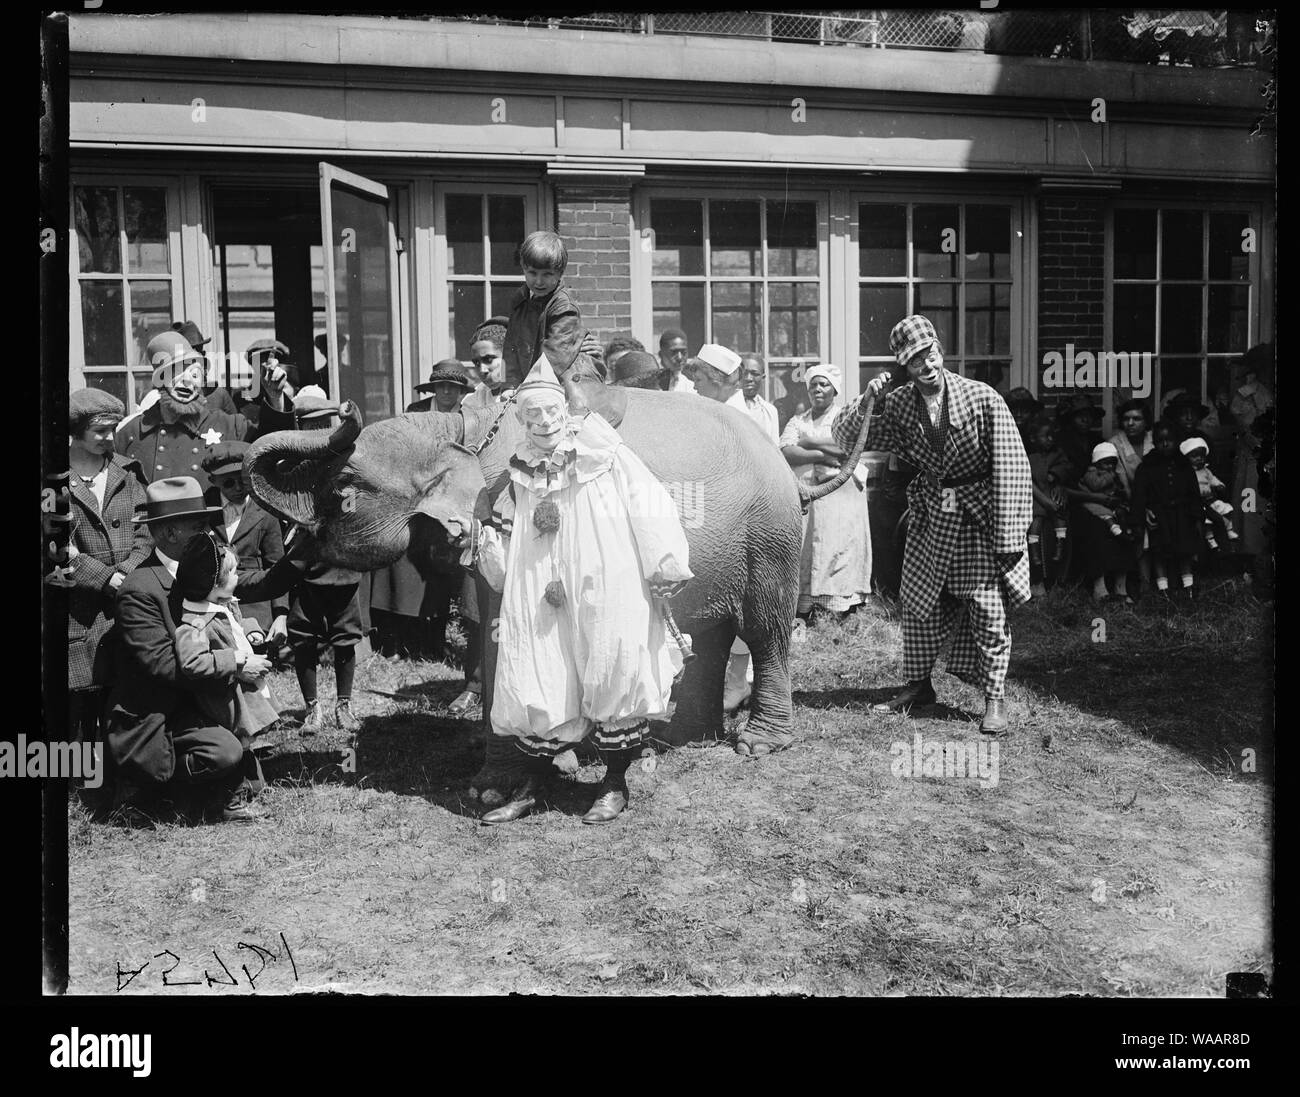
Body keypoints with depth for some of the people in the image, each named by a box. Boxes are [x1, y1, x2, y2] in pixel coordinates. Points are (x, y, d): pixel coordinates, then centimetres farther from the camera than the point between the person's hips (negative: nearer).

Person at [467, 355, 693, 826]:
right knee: (534, 684, 3)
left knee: (613, 680, 1)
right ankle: (528, 788, 19)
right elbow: (506, 550, 19)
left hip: (609, 597, -4)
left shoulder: (605, 456, -4)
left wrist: (666, 570, -12)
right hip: (542, 602, 4)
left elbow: (651, 508, -8)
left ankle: (615, 785, 19)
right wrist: (483, 537, 0)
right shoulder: (522, 477, 10)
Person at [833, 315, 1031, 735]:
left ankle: (994, 698, 10)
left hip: (981, 516, -4)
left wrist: (1009, 538, -17)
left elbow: (1012, 468, -14)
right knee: (918, 603, 11)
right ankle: (918, 684, 29)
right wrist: (864, 404, -20)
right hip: (931, 515, 4)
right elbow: (845, 441, 0)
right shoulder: (899, 404, -3)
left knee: (989, 608, -4)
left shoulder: (983, 399, -14)